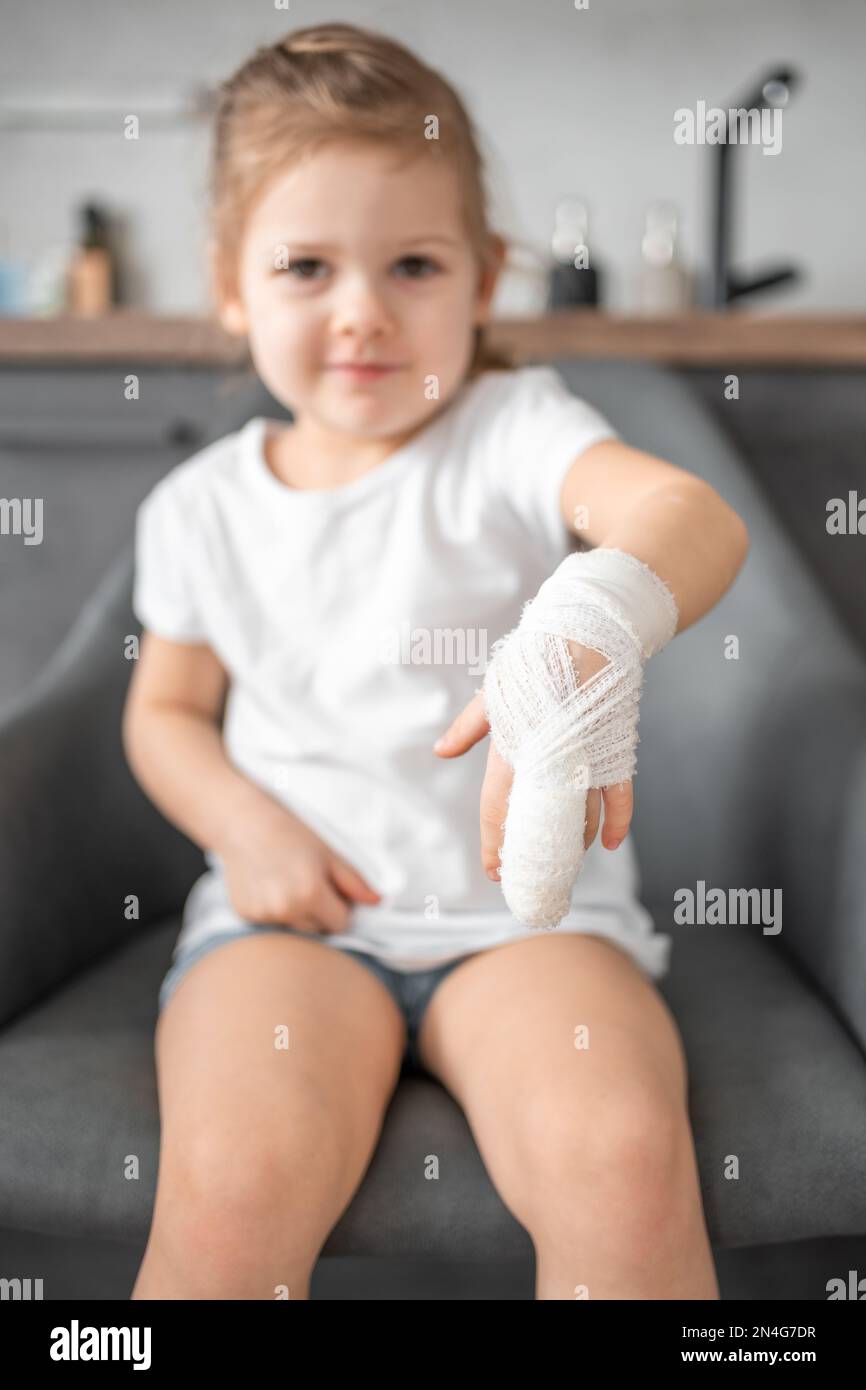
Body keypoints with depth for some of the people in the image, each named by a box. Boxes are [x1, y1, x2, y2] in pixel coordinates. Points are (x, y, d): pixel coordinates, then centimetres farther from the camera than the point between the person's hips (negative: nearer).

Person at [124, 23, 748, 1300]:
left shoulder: (515, 430, -1)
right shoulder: (201, 507, 10)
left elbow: (693, 517, -20)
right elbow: (167, 710, 19)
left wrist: (585, 638, -44)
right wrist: (242, 823, -3)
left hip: (527, 908, -1)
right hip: (293, 910, 2)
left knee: (623, 1162, -28)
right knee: (236, 1183, -27)